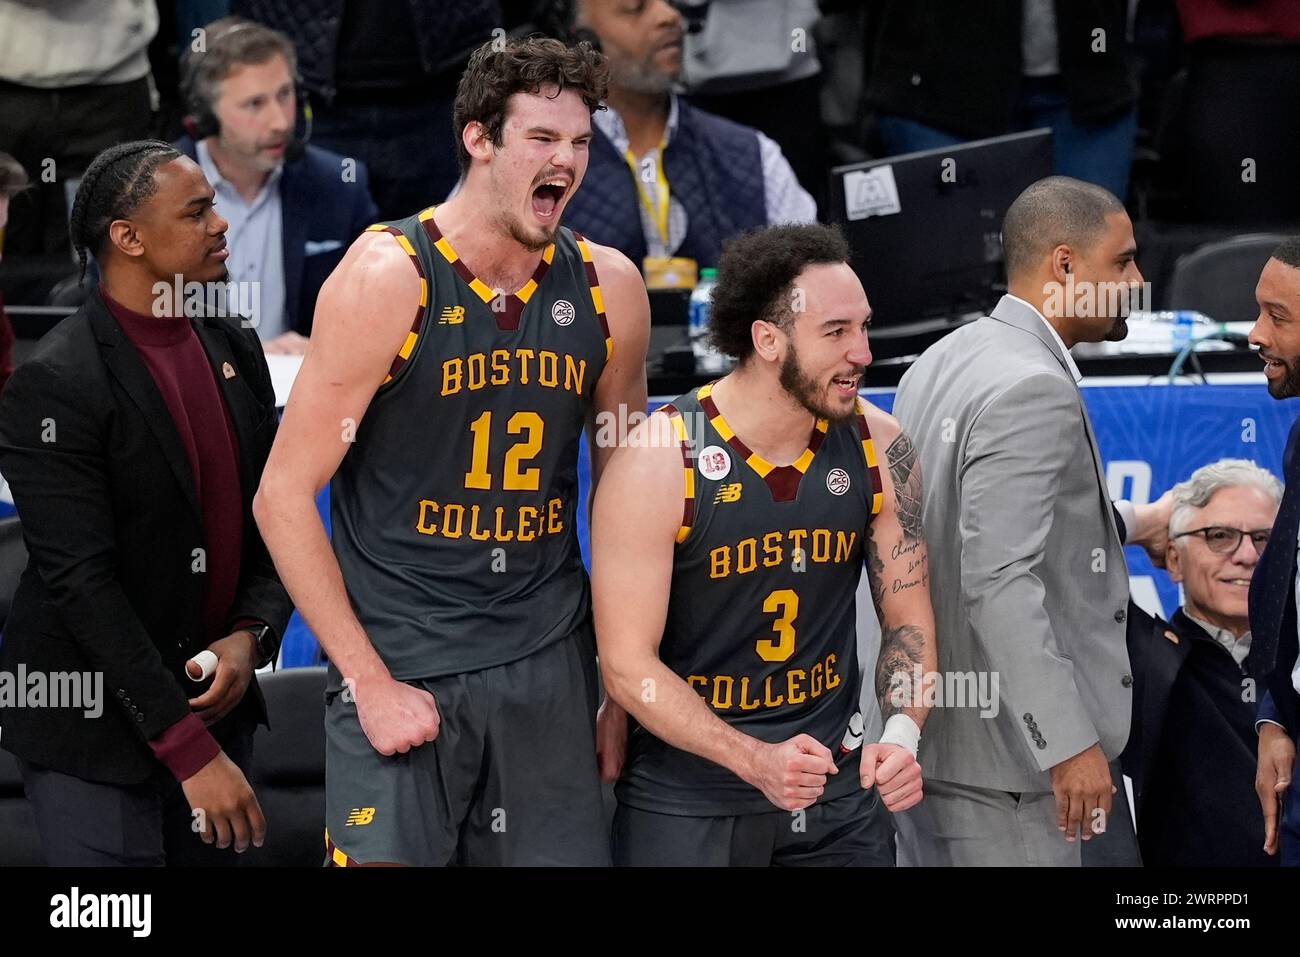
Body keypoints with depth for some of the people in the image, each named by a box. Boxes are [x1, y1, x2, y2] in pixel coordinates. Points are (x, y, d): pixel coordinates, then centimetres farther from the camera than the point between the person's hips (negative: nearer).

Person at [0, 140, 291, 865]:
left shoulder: (234, 348, 7)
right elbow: (80, 579, -20)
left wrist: (251, 635, -8)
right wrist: (189, 747, -23)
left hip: (216, 695, 6)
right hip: (98, 726, -6)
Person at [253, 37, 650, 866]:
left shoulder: (609, 289, 2)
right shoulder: (388, 276, -11)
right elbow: (285, 495, -9)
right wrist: (370, 682, -13)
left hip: (550, 664, 4)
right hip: (401, 662, -4)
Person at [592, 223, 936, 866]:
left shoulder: (878, 450, -4)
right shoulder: (660, 462, -16)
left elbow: (907, 621, 5)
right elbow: (628, 664, -16)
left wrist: (902, 735, -14)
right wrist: (756, 762, -27)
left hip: (839, 791, 4)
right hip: (685, 802, -4)